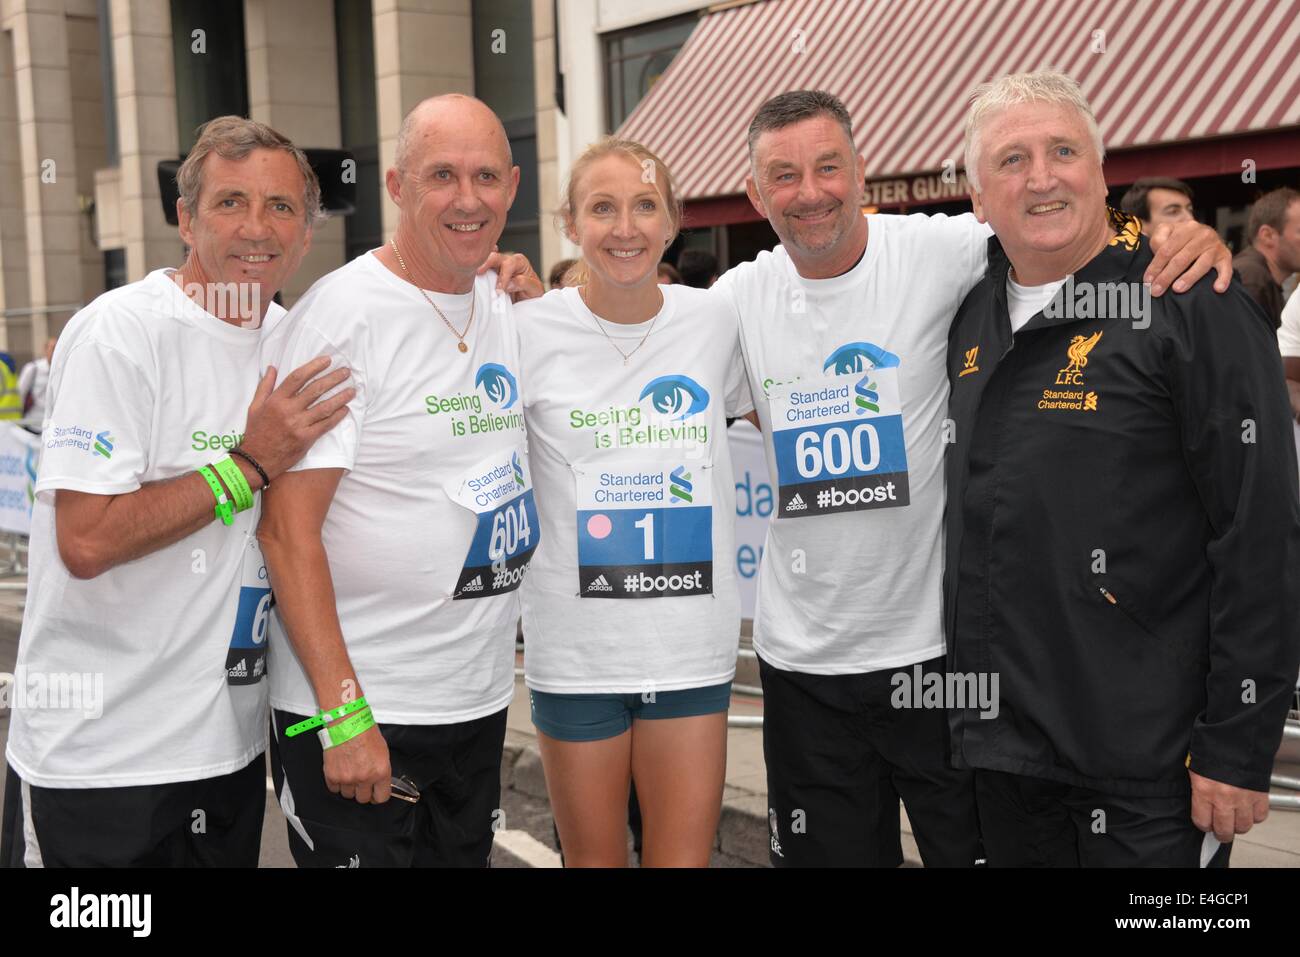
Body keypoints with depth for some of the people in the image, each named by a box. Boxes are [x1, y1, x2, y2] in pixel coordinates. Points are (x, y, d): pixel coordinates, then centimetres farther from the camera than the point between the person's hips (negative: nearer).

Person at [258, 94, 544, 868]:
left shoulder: (507, 307, 6)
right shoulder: (342, 313, -15)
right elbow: (289, 529, -18)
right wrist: (344, 711, -21)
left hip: (481, 702, 7)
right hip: (355, 716, -7)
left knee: (465, 854, 18)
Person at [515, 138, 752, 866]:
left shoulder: (716, 322, 1)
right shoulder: (530, 331, -6)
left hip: (693, 647, 2)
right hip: (575, 650, -1)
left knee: (684, 859, 7)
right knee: (594, 859, 12)